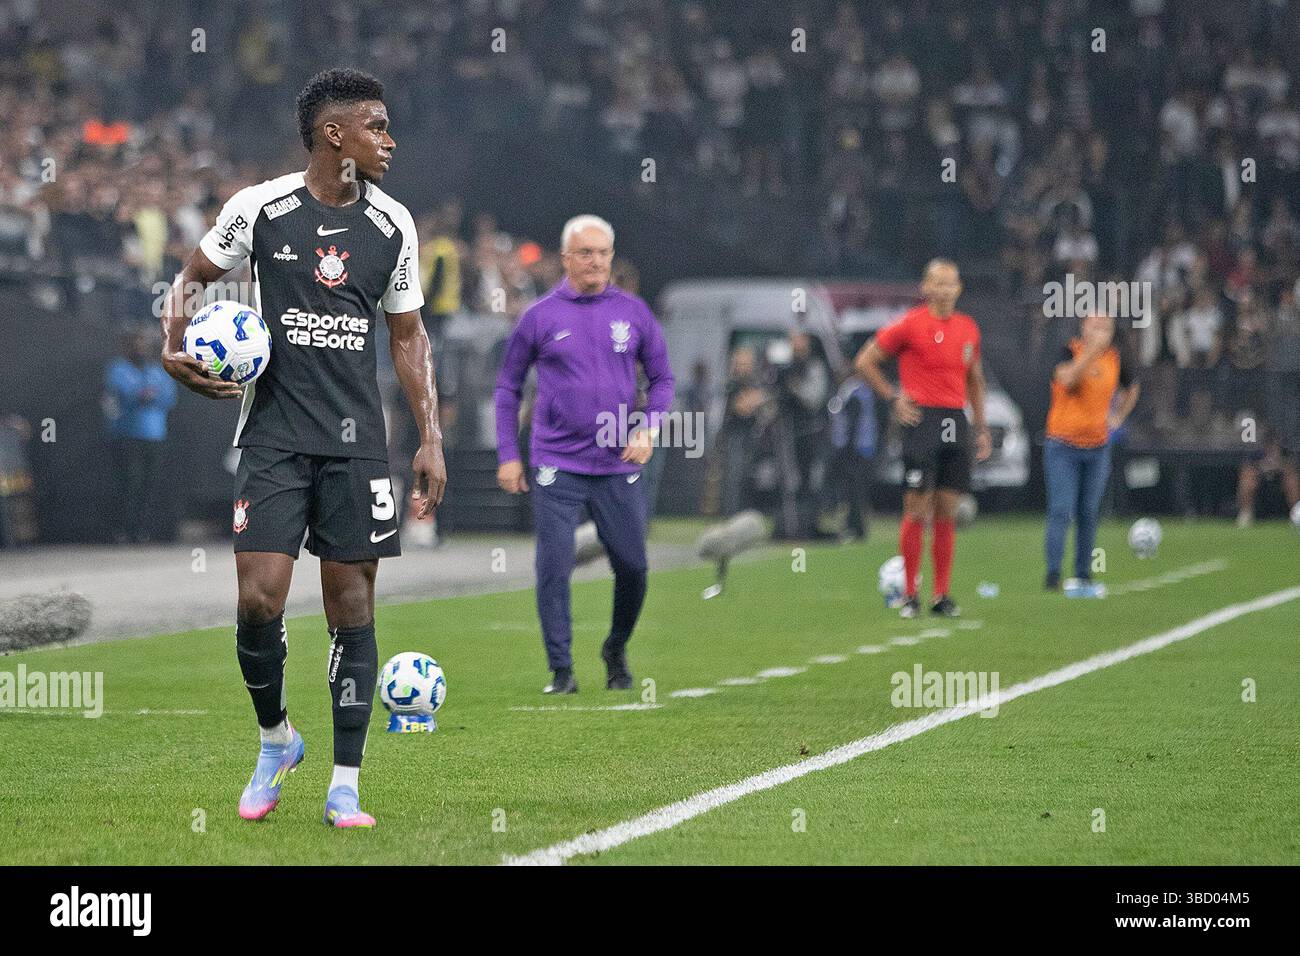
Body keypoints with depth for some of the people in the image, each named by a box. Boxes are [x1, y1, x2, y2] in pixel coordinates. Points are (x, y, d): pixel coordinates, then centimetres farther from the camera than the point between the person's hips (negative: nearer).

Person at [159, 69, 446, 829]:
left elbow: (407, 334, 14)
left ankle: (345, 786, 8)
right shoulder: (261, 209, -3)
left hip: (357, 439, 2)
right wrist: (174, 347, -7)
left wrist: (431, 437, 8)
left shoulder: (393, 225, 5)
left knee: (352, 605, 1)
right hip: (274, 435, -2)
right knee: (259, 601, -11)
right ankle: (277, 739, 16)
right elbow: (193, 278, 12)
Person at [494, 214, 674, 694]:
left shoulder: (632, 312, 5)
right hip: (556, 466, -2)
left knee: (632, 568, 2)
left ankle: (616, 651, 27)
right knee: (554, 569, -7)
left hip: (619, 466, 2)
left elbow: (661, 378, 13)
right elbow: (508, 387, 9)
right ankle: (561, 669, 2)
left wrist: (649, 429, -4)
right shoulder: (541, 316, 1)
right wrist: (508, 455, 3)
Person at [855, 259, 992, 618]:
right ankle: (909, 595, 0)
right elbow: (864, 362, 0)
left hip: (956, 423, 5)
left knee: (947, 513, 5)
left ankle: (942, 595, 8)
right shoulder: (911, 324, -5)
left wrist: (982, 427, 19)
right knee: (916, 510, -5)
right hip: (922, 420, -5)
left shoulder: (968, 328, 11)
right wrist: (894, 397, -5)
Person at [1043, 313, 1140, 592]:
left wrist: (1118, 417, 15)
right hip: (1063, 444, -4)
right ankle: (1053, 574, -10)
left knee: (1089, 514, 7)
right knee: (1061, 510, -10)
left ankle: (1083, 575, 14)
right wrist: (1093, 350, -35)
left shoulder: (1114, 358, 5)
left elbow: (1131, 389, 25)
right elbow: (1067, 378, -30)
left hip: (1097, 447, 4)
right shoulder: (1071, 351, -8)